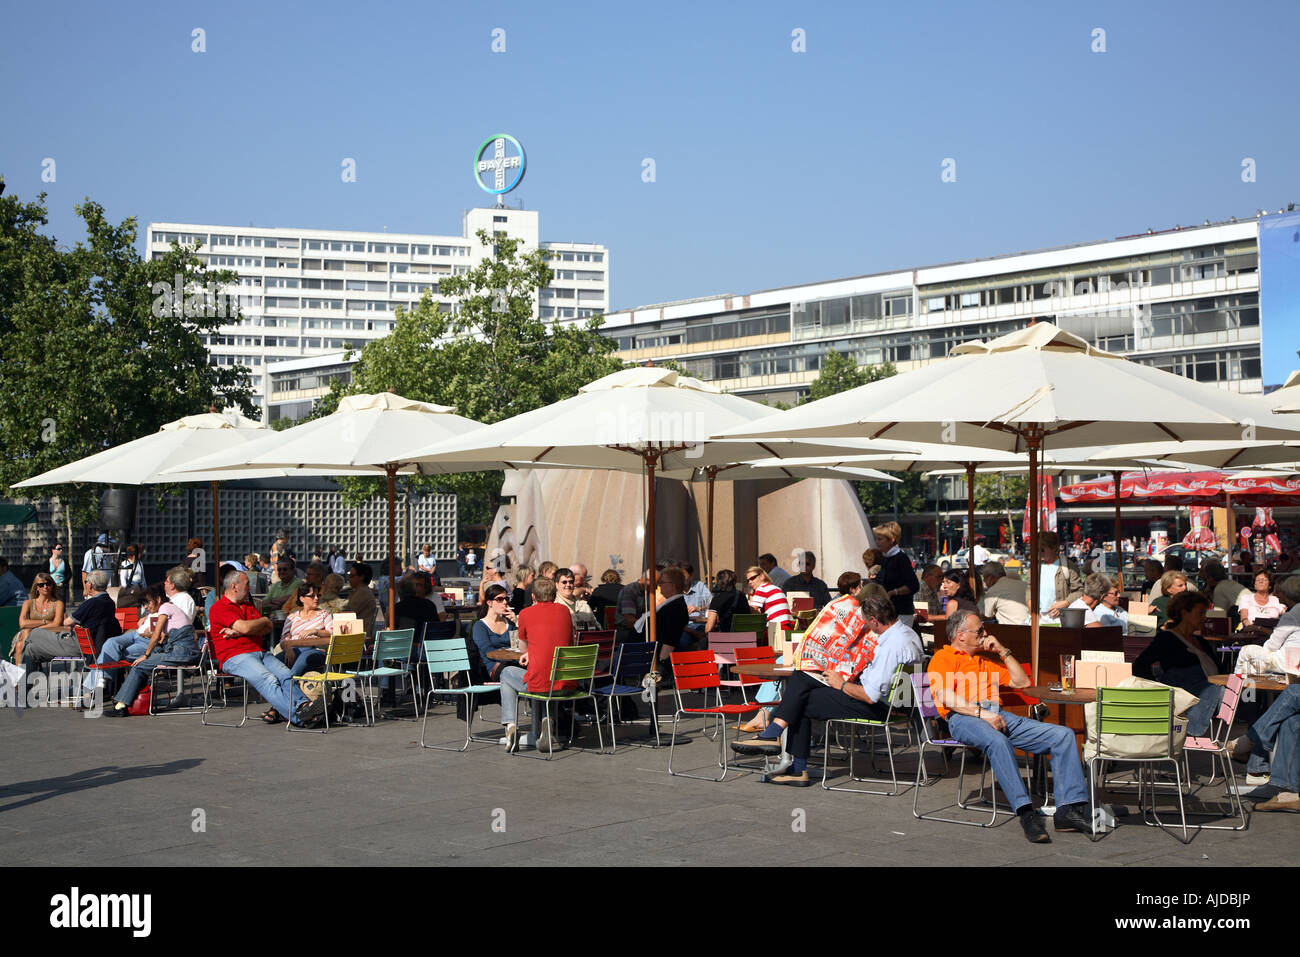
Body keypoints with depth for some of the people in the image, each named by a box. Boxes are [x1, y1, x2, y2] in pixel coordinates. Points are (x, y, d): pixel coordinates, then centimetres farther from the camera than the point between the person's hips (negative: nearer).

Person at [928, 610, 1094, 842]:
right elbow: (945, 697, -7)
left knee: (1063, 735, -11)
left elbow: (1022, 682, 30)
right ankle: (1026, 812, -44)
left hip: (999, 716, 7)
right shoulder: (943, 658, 11)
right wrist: (982, 713, -18)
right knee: (997, 741, -42)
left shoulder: (987, 658, 33)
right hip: (963, 718, -7)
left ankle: (1070, 808, -20)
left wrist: (1002, 651, 21)